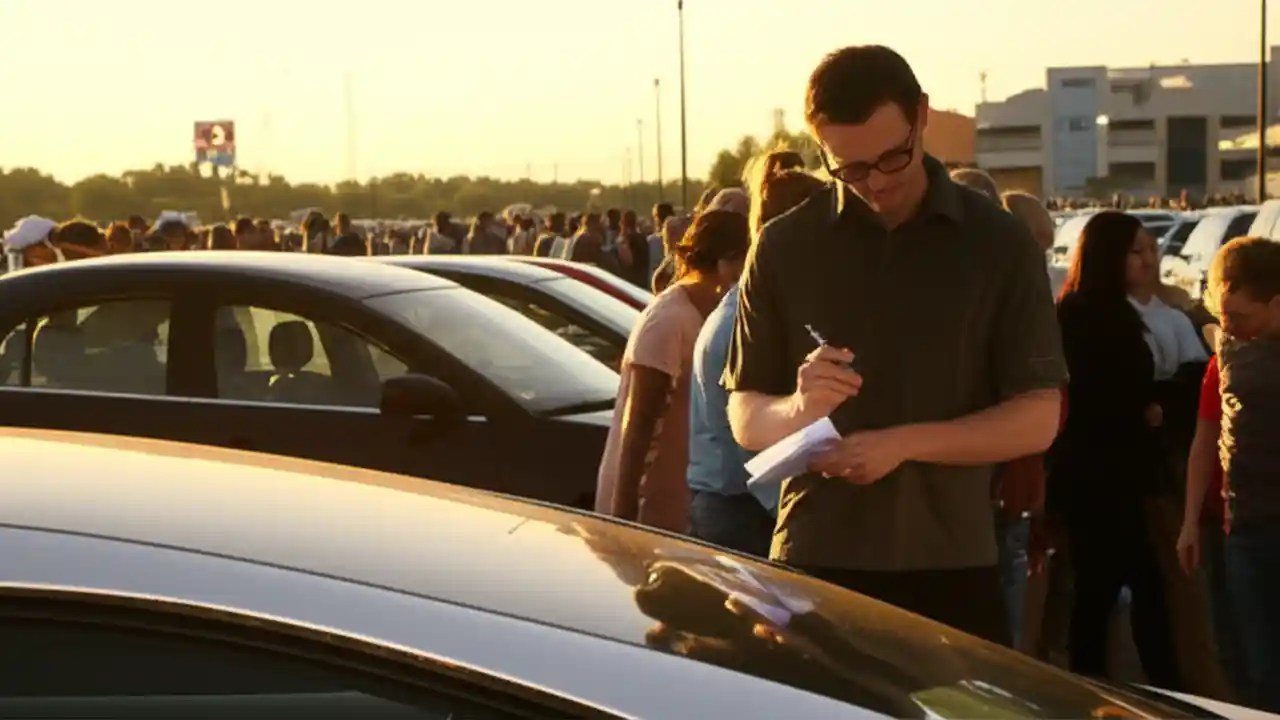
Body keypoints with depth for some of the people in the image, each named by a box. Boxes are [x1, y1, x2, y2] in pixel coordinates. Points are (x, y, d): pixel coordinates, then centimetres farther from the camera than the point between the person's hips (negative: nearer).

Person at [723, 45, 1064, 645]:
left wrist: (905, 443, -15)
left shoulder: (998, 246, 2)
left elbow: (1037, 418, -2)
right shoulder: (784, 248, 3)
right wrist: (798, 408, -17)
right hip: (815, 565, 1)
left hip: (951, 568, 0)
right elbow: (744, 416, 6)